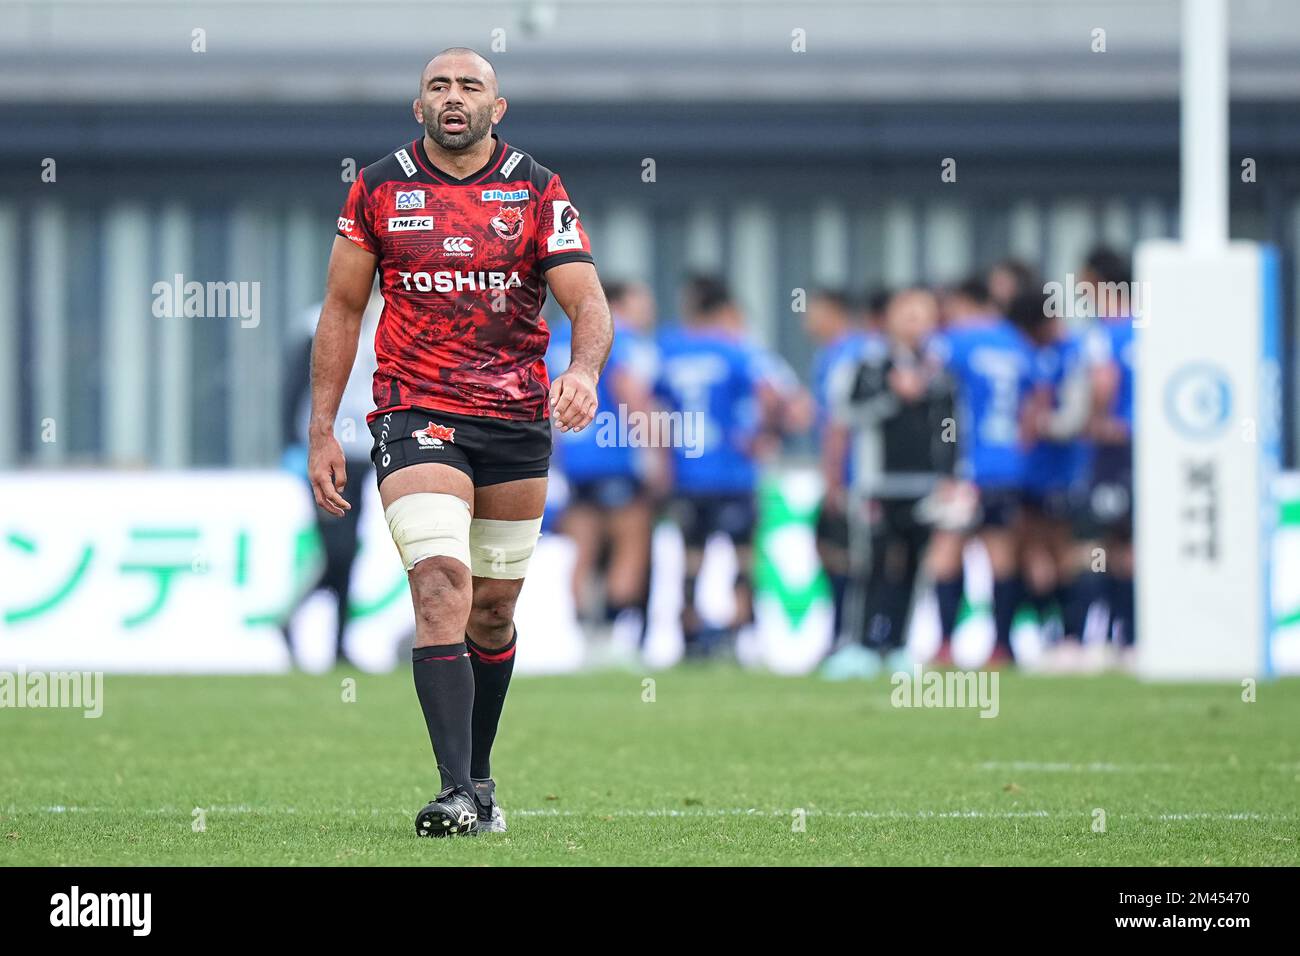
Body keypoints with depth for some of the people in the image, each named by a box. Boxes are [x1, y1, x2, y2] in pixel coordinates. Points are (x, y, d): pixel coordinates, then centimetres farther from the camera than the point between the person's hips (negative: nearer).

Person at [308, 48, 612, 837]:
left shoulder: (538, 193, 0)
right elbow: (343, 309, 9)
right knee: (442, 586, -19)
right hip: (416, 414, -2)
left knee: (494, 608, 10)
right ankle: (459, 793, -24)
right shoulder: (379, 189, 2)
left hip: (516, 417, 2)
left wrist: (583, 370, -29)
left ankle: (479, 776, 28)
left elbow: (590, 304, -6)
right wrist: (322, 432, 5)